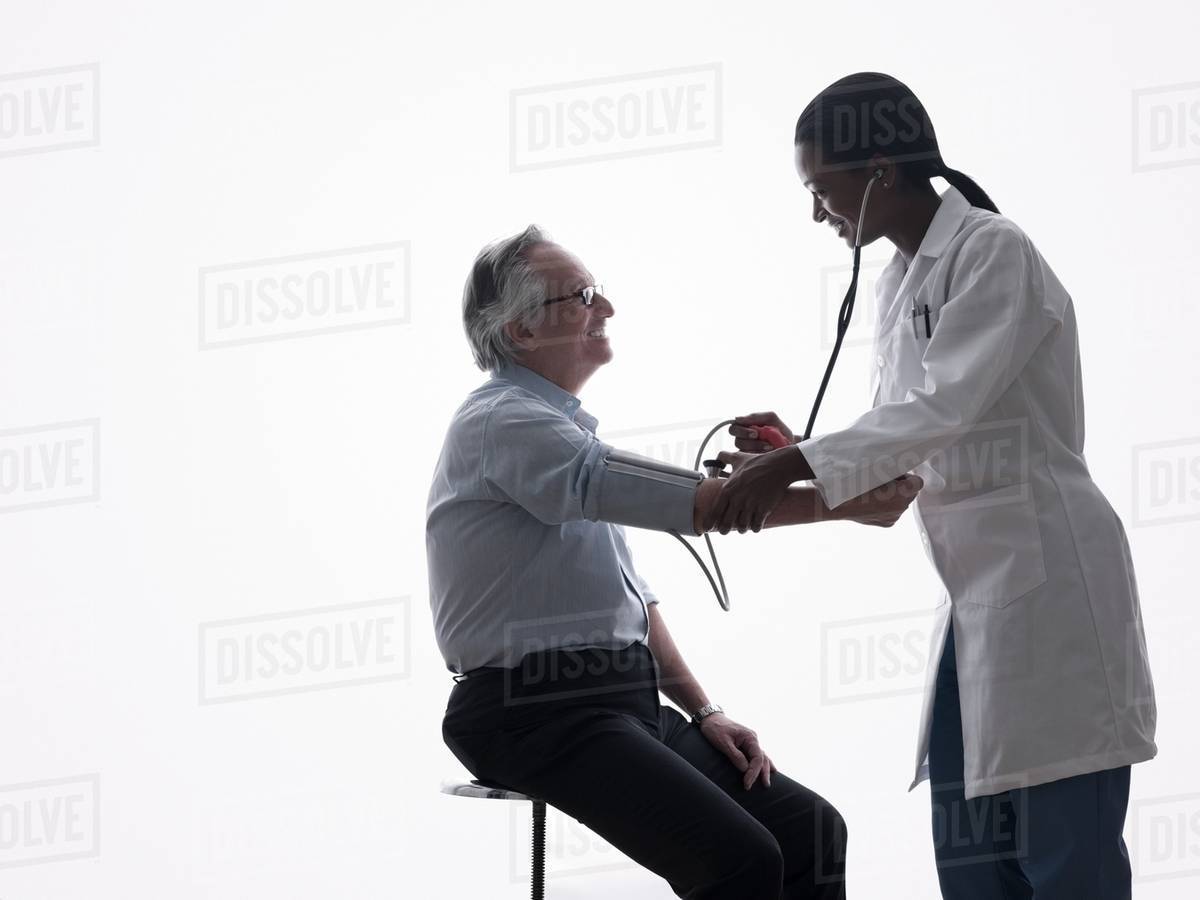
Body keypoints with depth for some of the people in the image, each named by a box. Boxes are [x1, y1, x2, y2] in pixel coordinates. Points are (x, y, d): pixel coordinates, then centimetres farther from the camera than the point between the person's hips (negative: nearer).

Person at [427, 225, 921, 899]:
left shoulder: (568, 428, 21)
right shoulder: (502, 423, -11)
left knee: (810, 829, -3)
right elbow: (678, 500, -23)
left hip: (628, 706, 10)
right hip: (544, 711, -10)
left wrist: (703, 711, 13)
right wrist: (838, 503, -25)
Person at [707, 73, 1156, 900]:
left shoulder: (991, 253, -11)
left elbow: (944, 410, -21)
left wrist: (799, 465, -23)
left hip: (1048, 577, -9)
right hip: (982, 590, 9)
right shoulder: (902, 280, 15)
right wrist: (793, 460, 2)